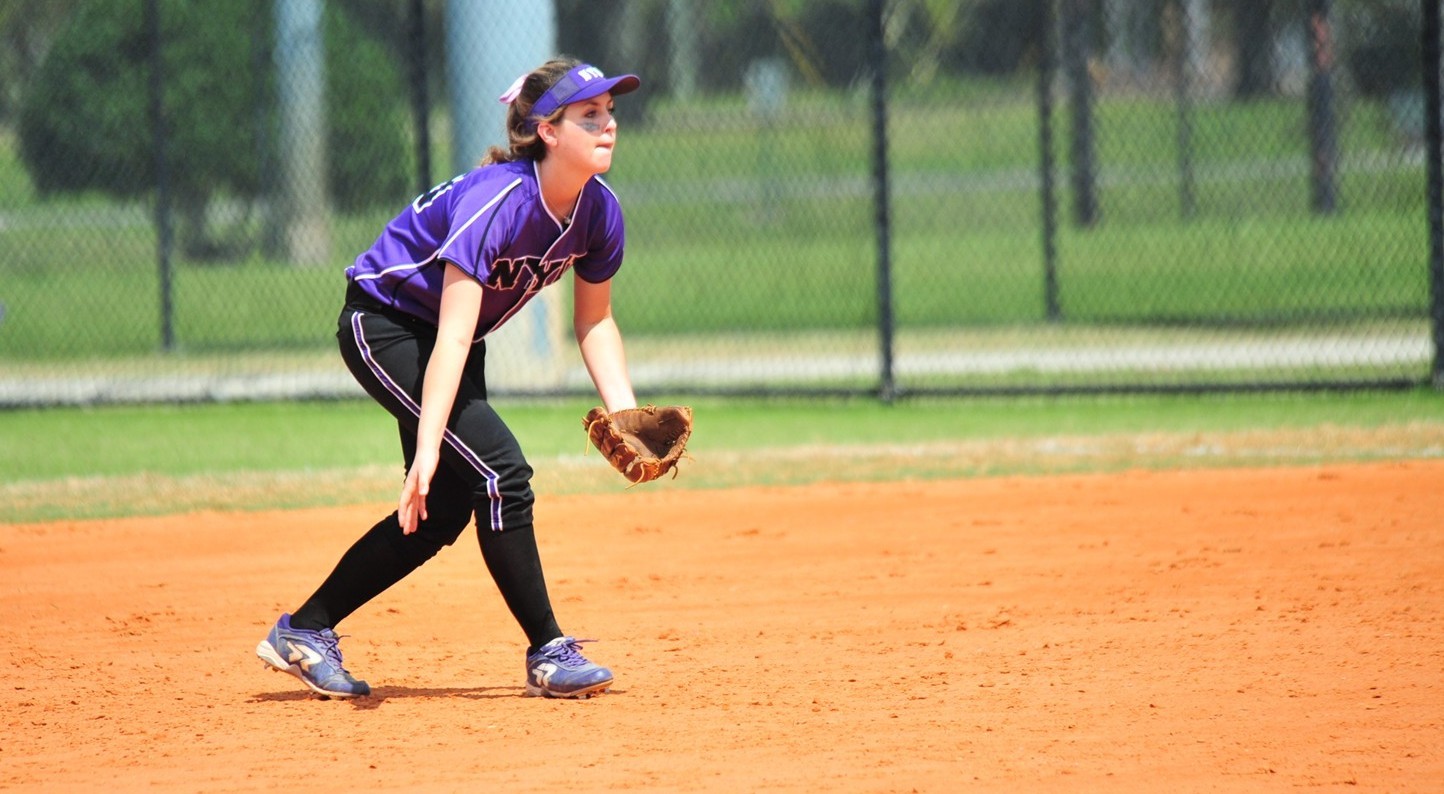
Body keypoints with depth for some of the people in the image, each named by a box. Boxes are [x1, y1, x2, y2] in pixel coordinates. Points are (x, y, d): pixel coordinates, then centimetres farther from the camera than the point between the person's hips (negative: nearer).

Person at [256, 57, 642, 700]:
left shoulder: (598, 212, -10)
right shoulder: (494, 201, -33)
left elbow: (594, 320, 5)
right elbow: (452, 339, -39)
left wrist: (624, 413, -9)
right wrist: (426, 450, -46)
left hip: (444, 338, 9)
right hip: (384, 325, -9)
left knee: (440, 515, 6)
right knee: (500, 469, -20)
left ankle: (304, 631, 18)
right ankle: (548, 654, -13)